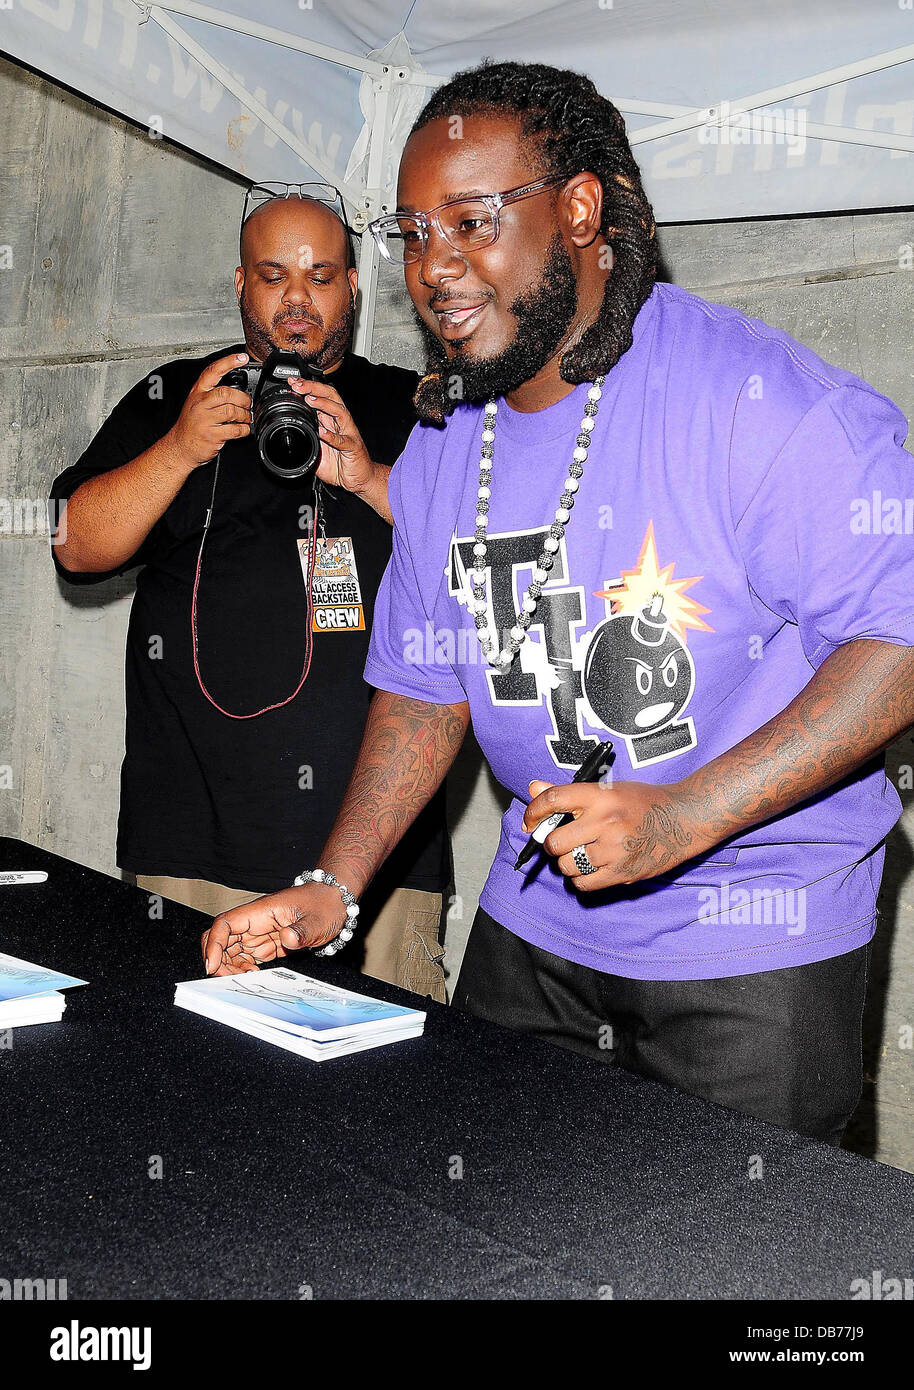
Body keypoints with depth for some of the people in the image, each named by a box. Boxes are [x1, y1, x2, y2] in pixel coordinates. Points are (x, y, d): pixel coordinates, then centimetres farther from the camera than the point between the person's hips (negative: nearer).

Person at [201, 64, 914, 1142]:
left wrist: (686, 816, -29)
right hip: (533, 924, 6)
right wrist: (331, 892, 1)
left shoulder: (754, 396, -19)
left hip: (754, 944, -6)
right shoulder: (438, 448, 4)